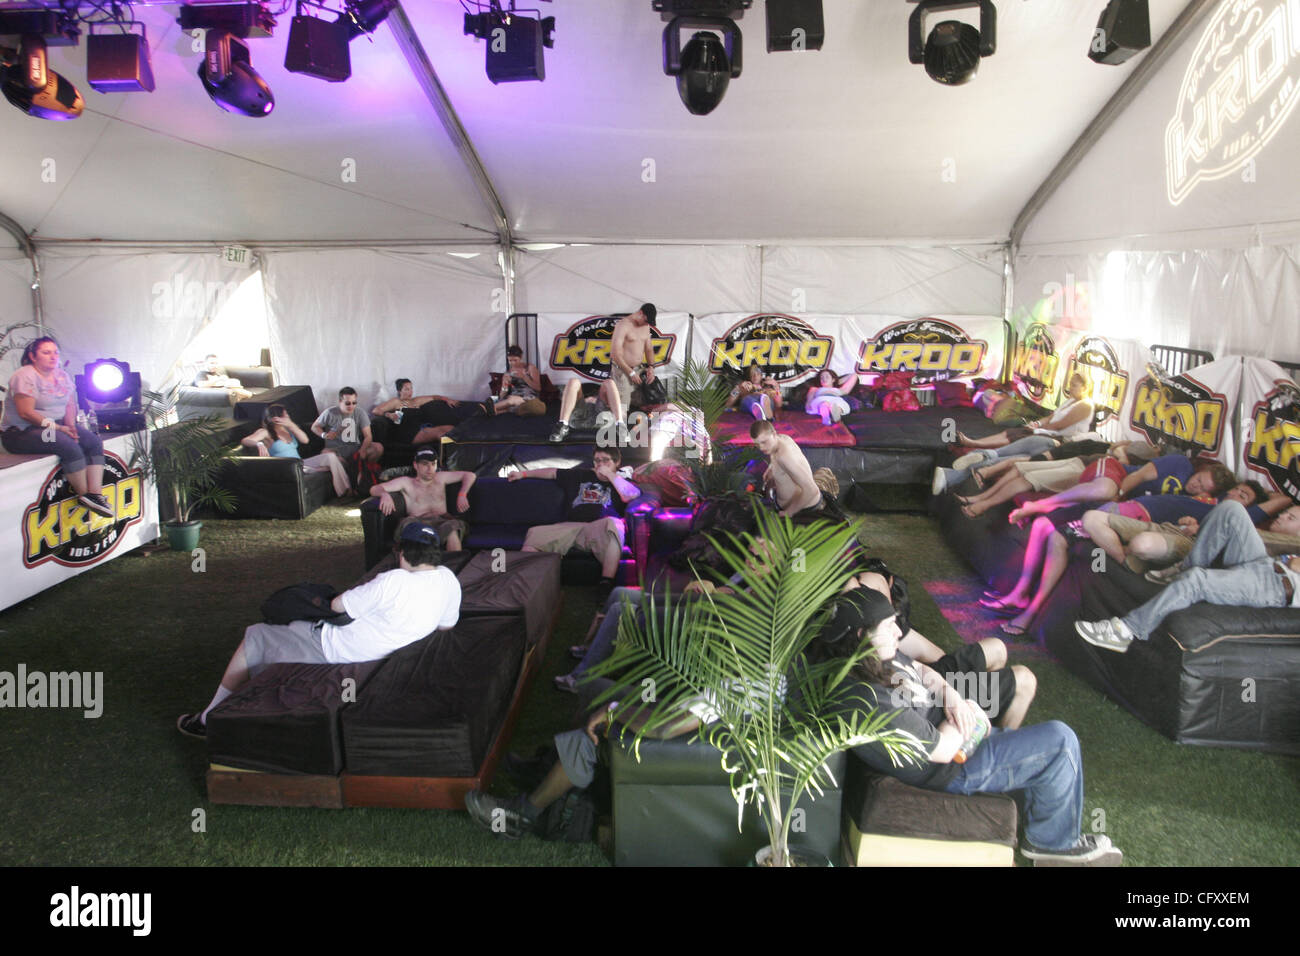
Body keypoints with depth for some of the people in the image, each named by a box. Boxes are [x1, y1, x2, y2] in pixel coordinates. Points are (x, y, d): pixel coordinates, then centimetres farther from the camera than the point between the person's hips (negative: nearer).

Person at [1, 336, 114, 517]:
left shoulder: (62, 375, 12)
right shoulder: (25, 376, -13)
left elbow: (70, 404, 13)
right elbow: (26, 413, -20)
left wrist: (70, 424, -9)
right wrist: (58, 428, -20)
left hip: (56, 425, 8)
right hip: (21, 432, -8)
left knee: (94, 441, -14)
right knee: (69, 446, -31)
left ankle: (95, 493, -22)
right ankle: (84, 495, -20)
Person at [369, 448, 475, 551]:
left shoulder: (440, 478, 30)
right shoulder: (406, 482, 23)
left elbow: (470, 475, 33)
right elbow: (375, 489, 13)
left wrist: (462, 495, 13)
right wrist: (384, 494, -14)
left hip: (442, 521, 1)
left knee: (452, 528, -38)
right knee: (407, 523, -40)